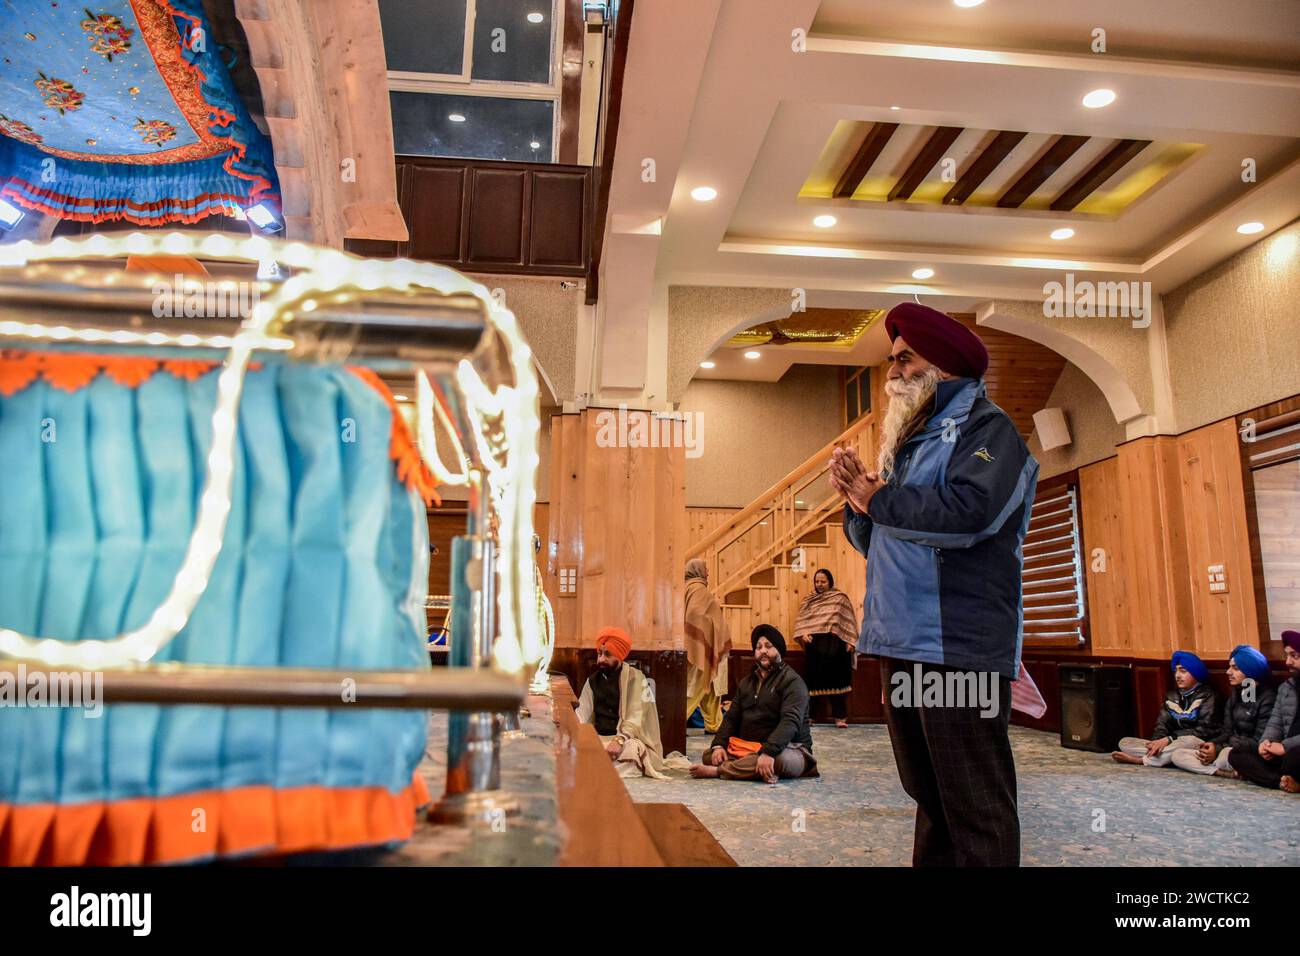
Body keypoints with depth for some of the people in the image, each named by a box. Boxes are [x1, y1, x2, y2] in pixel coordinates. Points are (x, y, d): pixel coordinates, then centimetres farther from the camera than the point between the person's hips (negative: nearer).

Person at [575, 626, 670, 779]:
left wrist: (619, 740, -32)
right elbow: (581, 715, 3)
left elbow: (635, 718, -16)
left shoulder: (635, 679, -4)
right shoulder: (593, 681, 13)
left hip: (627, 740, -4)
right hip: (599, 738, 4)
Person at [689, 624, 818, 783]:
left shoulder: (792, 682, -9)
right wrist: (718, 745, -6)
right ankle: (765, 772, -24)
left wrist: (768, 752, -37)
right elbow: (731, 718, 13)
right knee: (709, 755, -11)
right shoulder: (747, 682, 16)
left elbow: (790, 722, -23)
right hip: (748, 748, 7)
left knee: (778, 760, -40)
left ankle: (717, 771, -28)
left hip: (788, 749, -7)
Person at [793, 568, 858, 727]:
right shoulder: (808, 600, 18)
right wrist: (803, 633, -11)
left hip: (835, 644, -2)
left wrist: (850, 642, -8)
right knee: (814, 679, 2)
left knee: (836, 678, -3)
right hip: (814, 643, 2)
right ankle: (809, 716, 7)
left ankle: (840, 717, 0)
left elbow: (849, 620, 3)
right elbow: (800, 619, 9)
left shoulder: (840, 598, 10)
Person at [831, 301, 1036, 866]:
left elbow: (968, 511, -23)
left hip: (957, 646, -8)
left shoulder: (986, 427, -3)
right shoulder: (909, 442, 22)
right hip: (900, 642, 9)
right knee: (929, 794, 17)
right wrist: (856, 497, 2)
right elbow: (872, 540, 23)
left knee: (974, 804, -4)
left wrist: (878, 499, -10)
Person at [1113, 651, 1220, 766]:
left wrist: (1169, 739, -21)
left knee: (1189, 741, -42)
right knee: (1124, 742, -9)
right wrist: (1157, 742, -19)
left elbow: (1206, 730, -12)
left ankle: (1140, 759, -28)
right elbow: (1162, 724, 6)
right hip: (1172, 744, 5)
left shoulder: (1207, 695, -1)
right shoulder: (1172, 696, 16)